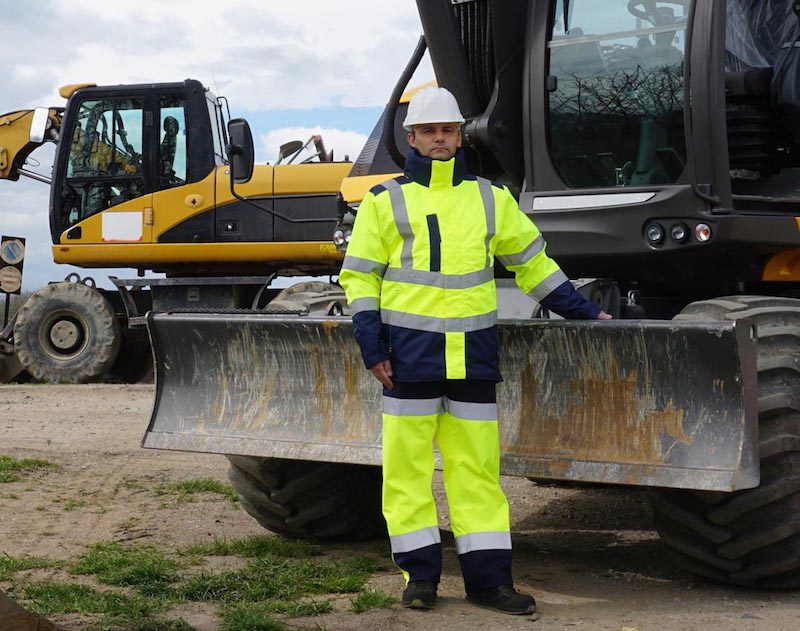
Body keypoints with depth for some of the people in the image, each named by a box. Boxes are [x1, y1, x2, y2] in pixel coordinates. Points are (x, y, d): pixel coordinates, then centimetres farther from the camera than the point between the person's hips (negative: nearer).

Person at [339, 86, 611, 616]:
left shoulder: (490, 199, 13)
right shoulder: (386, 201, 5)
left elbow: (532, 262, 20)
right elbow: (359, 276, 5)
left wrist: (584, 311, 17)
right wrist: (372, 347, -4)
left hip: (474, 354, 2)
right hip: (410, 354, -2)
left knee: (478, 467, 3)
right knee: (408, 464, 1)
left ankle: (488, 577, 8)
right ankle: (420, 574, 11)